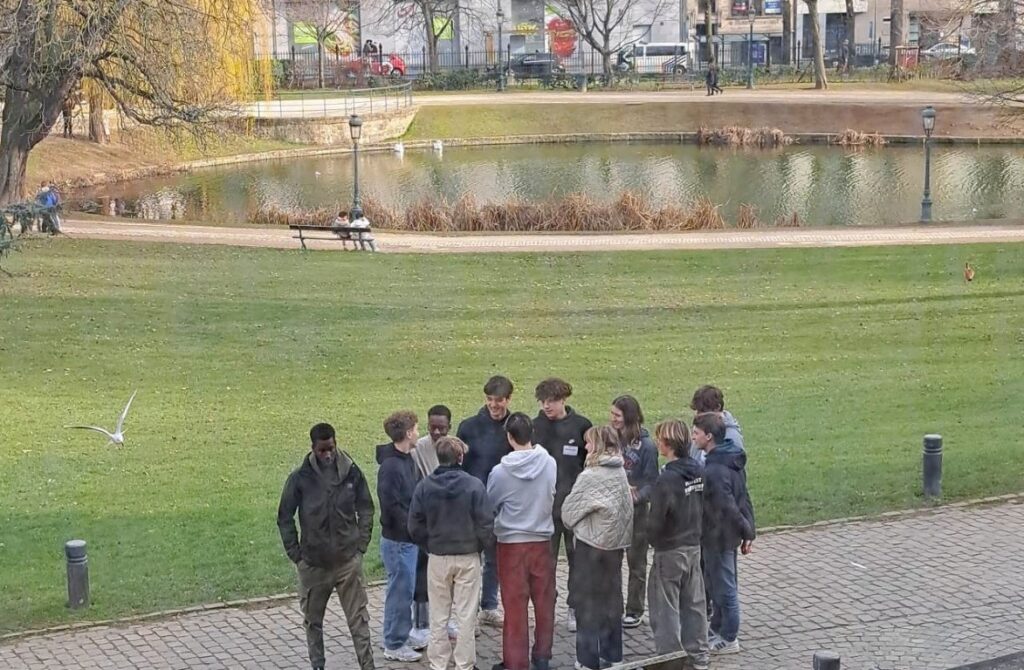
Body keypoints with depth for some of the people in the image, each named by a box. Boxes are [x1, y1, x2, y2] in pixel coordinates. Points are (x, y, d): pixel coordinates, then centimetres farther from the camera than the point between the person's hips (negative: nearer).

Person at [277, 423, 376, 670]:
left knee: (358, 619, 2)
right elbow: (285, 518, 0)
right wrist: (295, 554, -3)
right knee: (313, 620, 12)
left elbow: (366, 510, 6)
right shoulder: (300, 478, -8)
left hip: (348, 560, 0)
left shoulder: (351, 472, -5)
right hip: (313, 563, 0)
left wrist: (361, 544, 0)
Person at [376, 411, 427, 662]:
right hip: (397, 539, -9)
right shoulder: (390, 466, -23)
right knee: (400, 591, 1)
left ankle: (403, 634, 32)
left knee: (406, 589, 18)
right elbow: (391, 506, -23)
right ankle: (394, 645, 13)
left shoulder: (407, 459, 6)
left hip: (408, 538, 9)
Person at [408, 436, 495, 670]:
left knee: (438, 616, 13)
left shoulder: (424, 487, -7)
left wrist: (430, 545, 11)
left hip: (437, 558, 2)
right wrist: (482, 546, 5)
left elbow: (415, 526, -4)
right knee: (465, 616, 7)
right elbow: (486, 524, -13)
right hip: (468, 557, -2)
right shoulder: (474, 485, -14)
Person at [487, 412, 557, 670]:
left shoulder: (500, 472, -15)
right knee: (544, 601, 15)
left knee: (515, 604, 4)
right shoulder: (550, 464, -10)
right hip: (542, 540, 2)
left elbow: (489, 506, -1)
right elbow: (554, 498, 3)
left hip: (511, 543, -2)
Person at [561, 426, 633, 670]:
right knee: (612, 597, 15)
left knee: (588, 600, 4)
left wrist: (571, 522, 10)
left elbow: (569, 509, -10)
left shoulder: (590, 476, -19)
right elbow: (627, 508, 4)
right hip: (616, 541, 6)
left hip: (591, 542, -6)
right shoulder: (620, 474, 0)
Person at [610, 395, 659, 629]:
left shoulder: (646, 446, -13)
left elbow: (651, 483, -11)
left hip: (636, 511, -4)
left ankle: (635, 611, 20)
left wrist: (637, 496, -28)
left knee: (636, 563, 9)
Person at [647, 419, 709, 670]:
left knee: (665, 608, 5)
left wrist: (653, 539, -1)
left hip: (670, 550, -7)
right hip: (694, 546, 7)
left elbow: (656, 521, -20)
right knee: (694, 604, 16)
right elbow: (704, 507, 7)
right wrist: (693, 531, 14)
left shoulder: (667, 479, -23)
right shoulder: (699, 472, -2)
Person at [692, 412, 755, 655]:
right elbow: (744, 499, 8)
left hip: (718, 537, -9)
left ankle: (729, 639, 16)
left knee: (724, 587, 4)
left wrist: (746, 530, -13)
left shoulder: (714, 471, -27)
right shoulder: (734, 461, 4)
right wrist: (748, 533, 10)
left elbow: (728, 508, -26)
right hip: (729, 534, 9)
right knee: (719, 583, 22)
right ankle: (718, 629, 35)